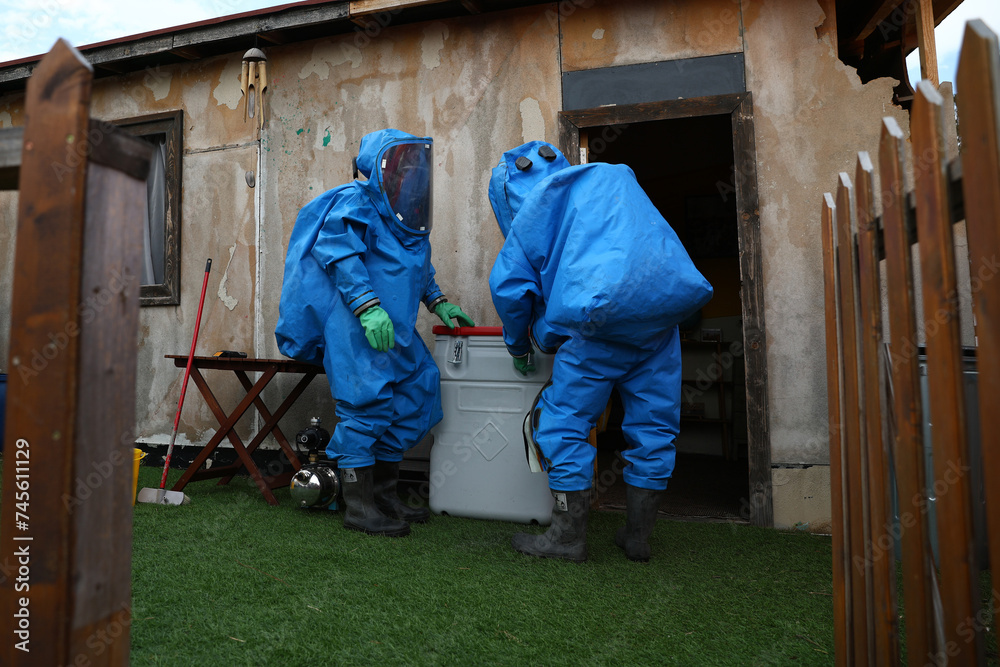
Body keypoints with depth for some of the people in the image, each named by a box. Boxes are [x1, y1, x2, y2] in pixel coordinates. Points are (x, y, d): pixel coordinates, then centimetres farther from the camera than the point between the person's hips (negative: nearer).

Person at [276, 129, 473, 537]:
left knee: (415, 390, 7)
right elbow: (338, 253, -20)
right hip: (354, 321, -9)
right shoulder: (355, 201, -7)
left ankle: (384, 495, 18)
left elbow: (418, 266, 31)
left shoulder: (407, 214, 21)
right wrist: (368, 306, -29)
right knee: (366, 400, -11)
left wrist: (438, 304, 22)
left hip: (391, 325, 9)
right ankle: (358, 506, 1)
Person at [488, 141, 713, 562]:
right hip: (664, 314, 7)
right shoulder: (614, 177, 28)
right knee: (653, 425, 12)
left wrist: (520, 347, 21)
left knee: (564, 423, 5)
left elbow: (509, 283, 6)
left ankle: (568, 535, 10)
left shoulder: (538, 204, 10)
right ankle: (638, 535, 22)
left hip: (605, 315, -7)